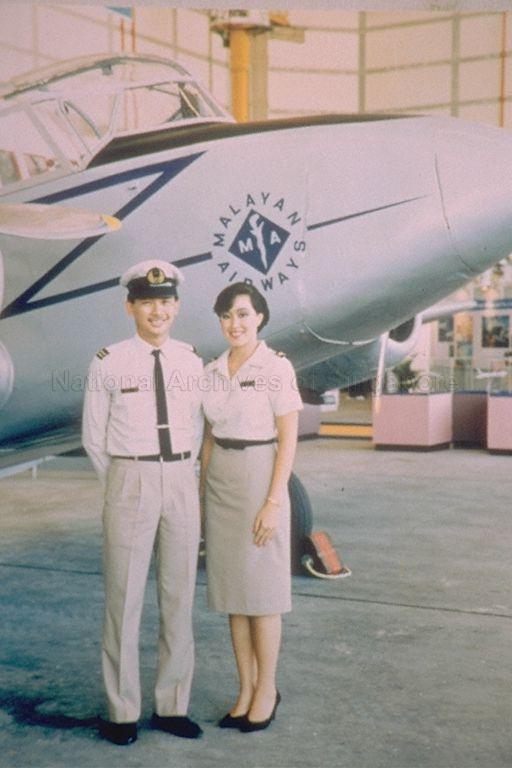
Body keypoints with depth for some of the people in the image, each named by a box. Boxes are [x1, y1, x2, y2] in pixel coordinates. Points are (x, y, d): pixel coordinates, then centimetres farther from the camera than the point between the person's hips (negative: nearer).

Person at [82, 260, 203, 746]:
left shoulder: (191, 362, 6)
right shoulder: (108, 364, -4)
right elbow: (94, 438, 1)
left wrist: (180, 477, 11)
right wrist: (124, 487, 6)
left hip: (182, 484, 4)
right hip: (129, 484, -3)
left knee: (179, 596, 9)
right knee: (124, 597, 2)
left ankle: (171, 706, 22)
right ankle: (122, 711, 17)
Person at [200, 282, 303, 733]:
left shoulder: (277, 368, -9)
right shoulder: (212, 372, 9)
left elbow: (288, 441, -11)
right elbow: (210, 437, 14)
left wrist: (273, 502, -16)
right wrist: (202, 494, 11)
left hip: (259, 479, -6)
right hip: (220, 482, 6)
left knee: (262, 591, 2)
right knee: (231, 591, 10)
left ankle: (267, 690, 17)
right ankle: (246, 690, 21)